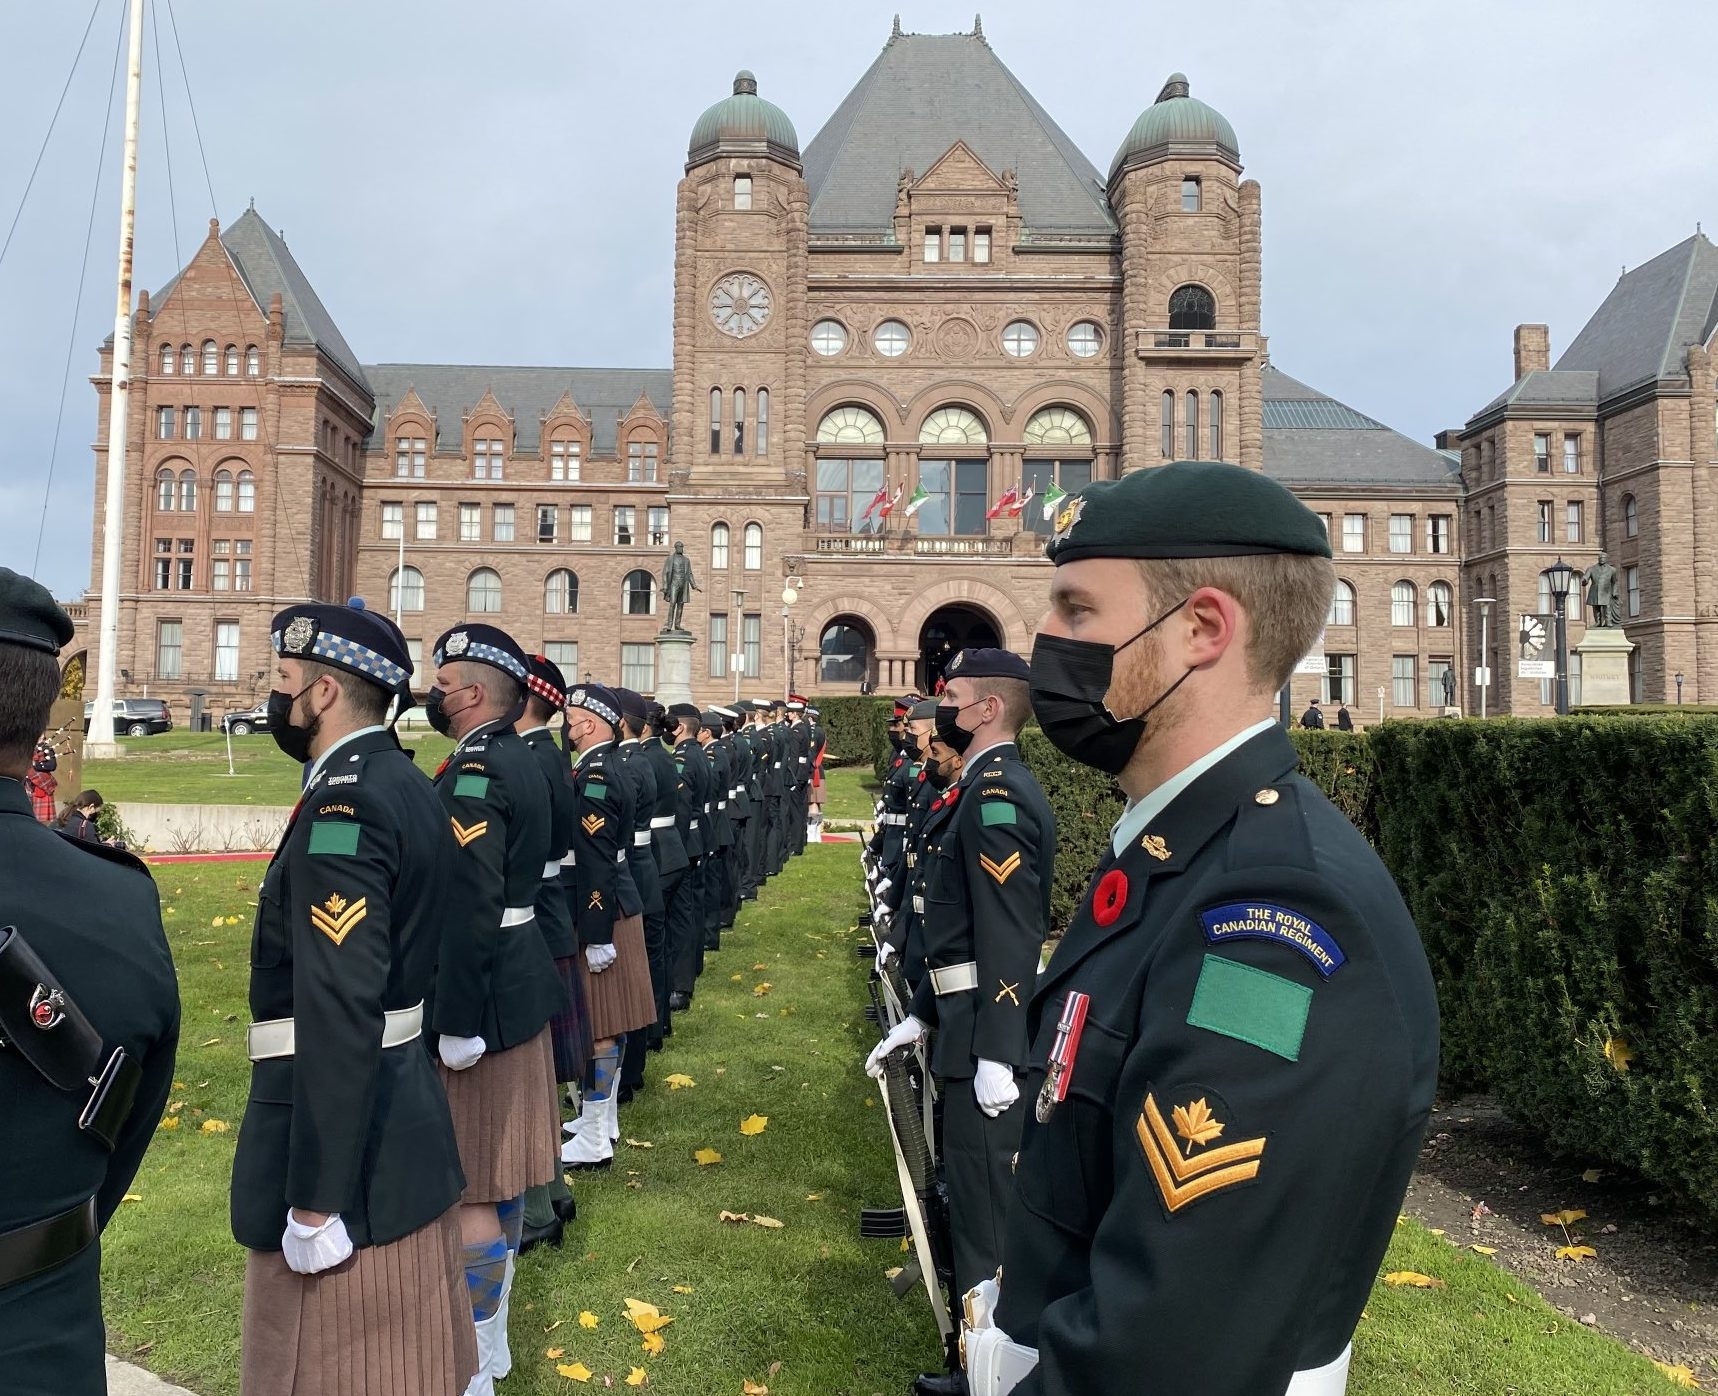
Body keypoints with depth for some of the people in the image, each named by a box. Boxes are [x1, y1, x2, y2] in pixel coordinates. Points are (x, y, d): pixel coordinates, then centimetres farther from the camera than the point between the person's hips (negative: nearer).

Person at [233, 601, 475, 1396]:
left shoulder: (344, 802, -22)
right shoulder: (406, 785, 7)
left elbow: (339, 1017, -26)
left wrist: (315, 1200, -21)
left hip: (343, 1136, -9)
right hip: (407, 1115, 9)